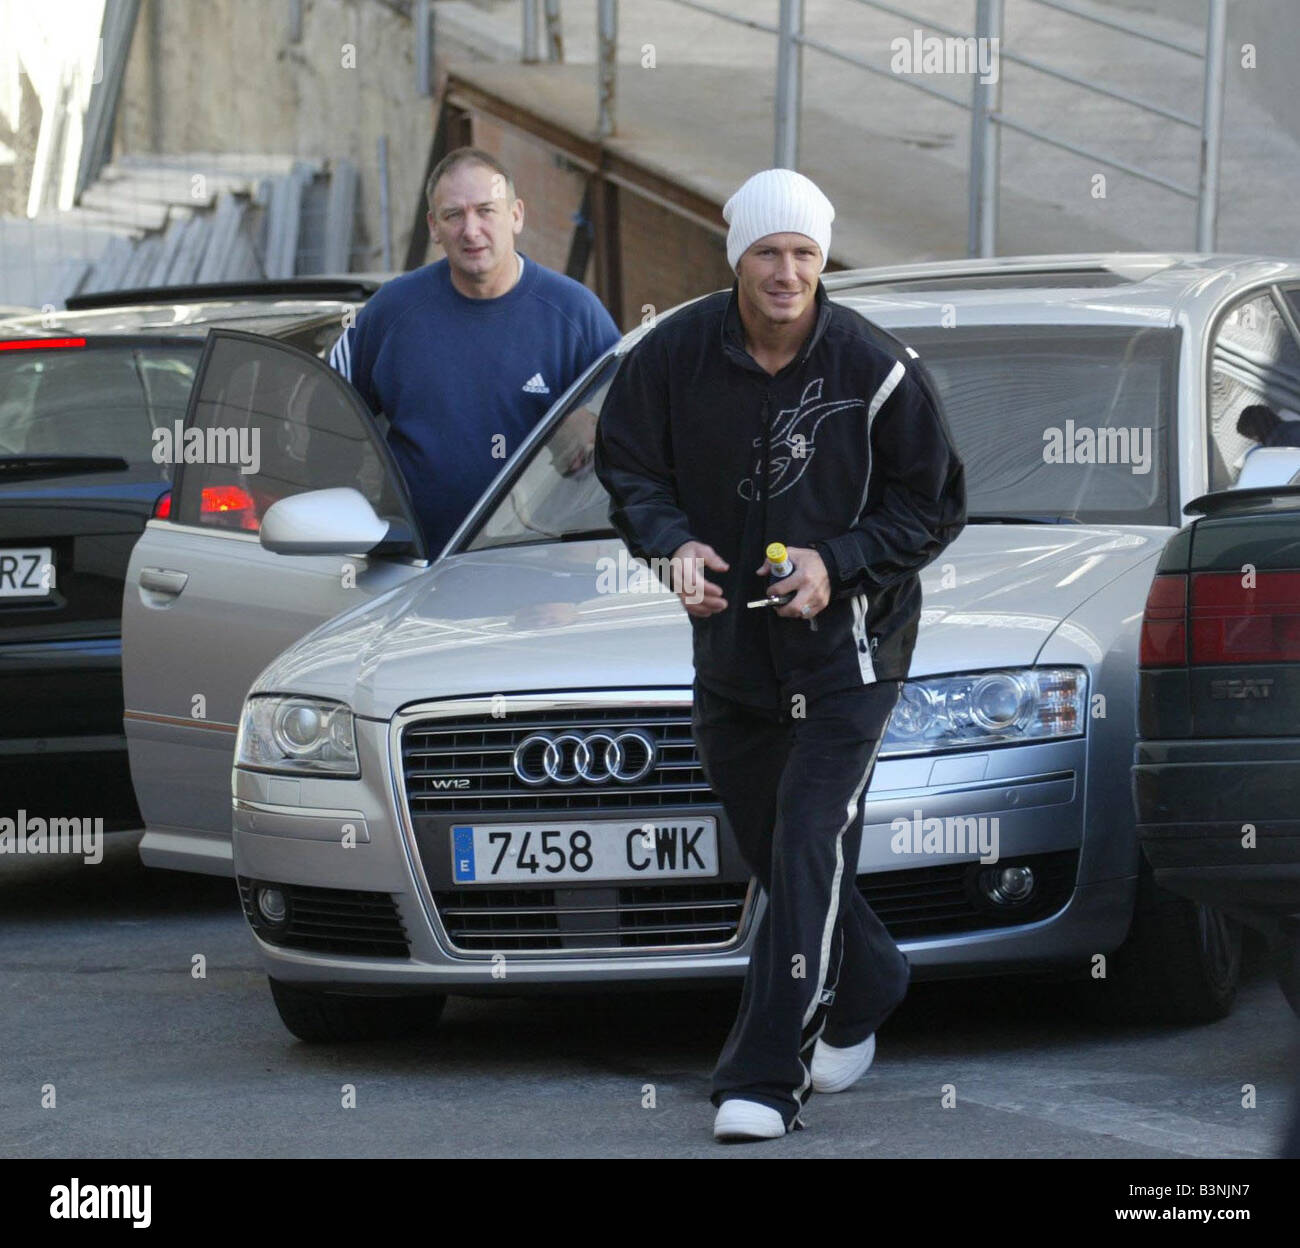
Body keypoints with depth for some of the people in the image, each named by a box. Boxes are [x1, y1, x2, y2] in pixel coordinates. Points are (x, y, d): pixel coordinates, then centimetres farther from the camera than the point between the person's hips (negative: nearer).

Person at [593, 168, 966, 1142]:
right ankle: (868, 989, 42)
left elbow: (934, 504, -5)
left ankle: (765, 1080, -14)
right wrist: (673, 542, -13)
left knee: (809, 844, -13)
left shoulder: (875, 368, -14)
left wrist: (837, 562, -18)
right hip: (729, 638, 4)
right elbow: (627, 465, 7)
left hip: (847, 641, -4)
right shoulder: (675, 355, -7)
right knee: (765, 843, 15)